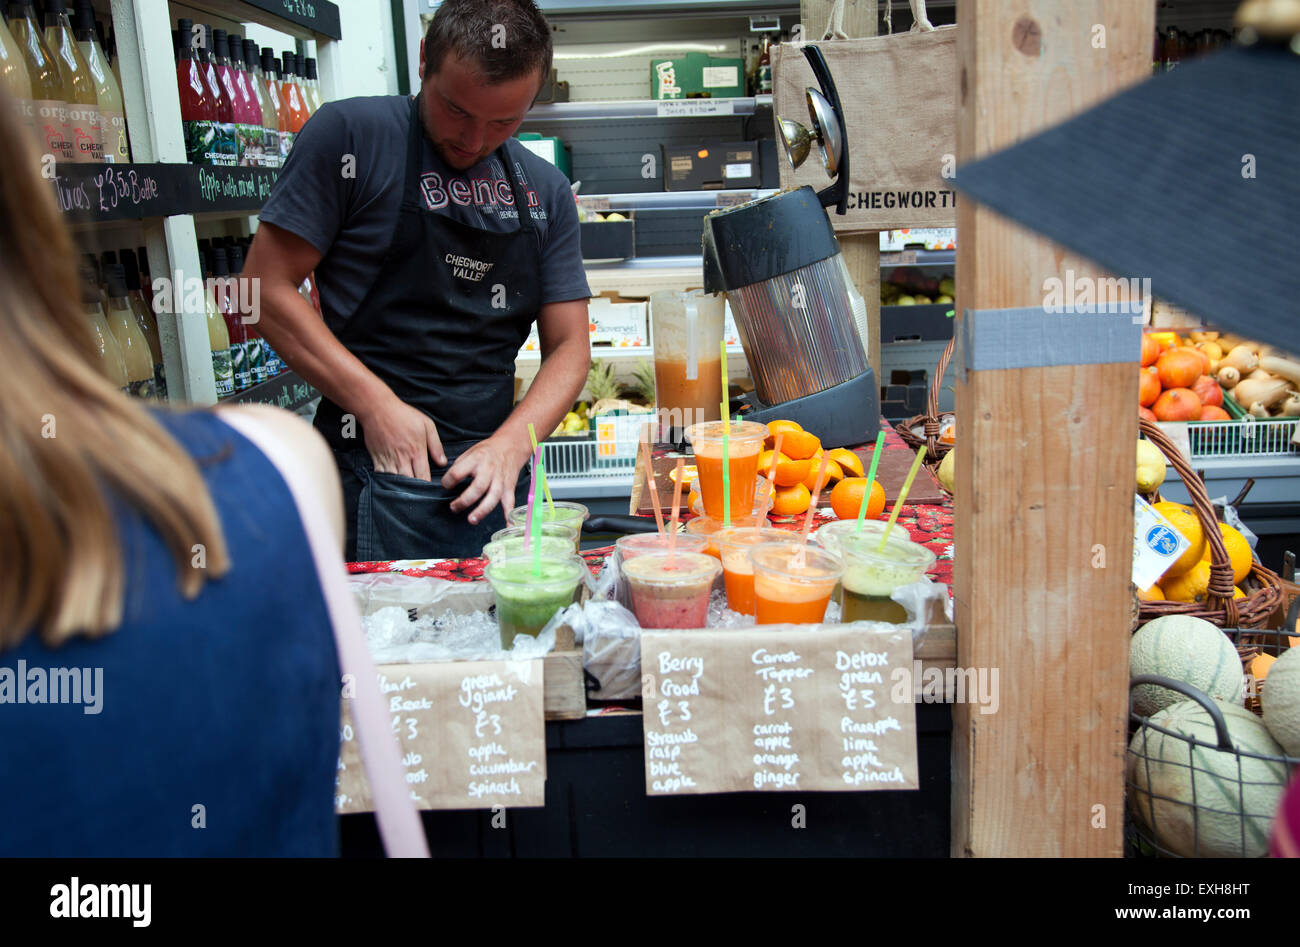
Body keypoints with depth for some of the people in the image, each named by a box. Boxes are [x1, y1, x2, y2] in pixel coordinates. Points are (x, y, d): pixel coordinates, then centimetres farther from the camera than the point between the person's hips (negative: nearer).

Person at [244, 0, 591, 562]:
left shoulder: (546, 192, 9)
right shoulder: (352, 135, -5)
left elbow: (569, 346, 8)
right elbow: (268, 287, -7)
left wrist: (510, 444, -9)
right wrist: (376, 404, -15)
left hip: (495, 477, 4)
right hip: (374, 478, -4)